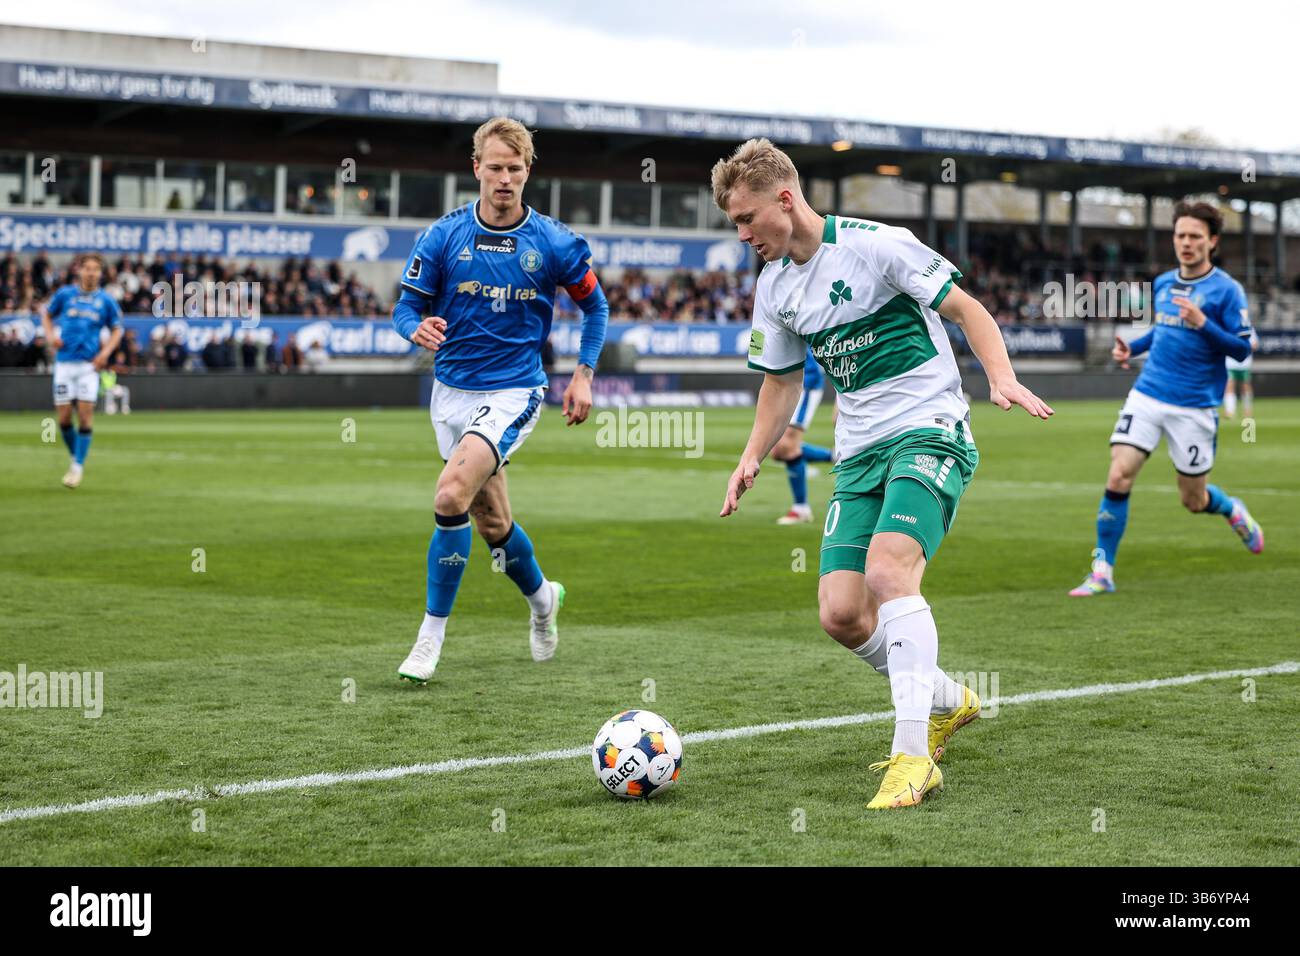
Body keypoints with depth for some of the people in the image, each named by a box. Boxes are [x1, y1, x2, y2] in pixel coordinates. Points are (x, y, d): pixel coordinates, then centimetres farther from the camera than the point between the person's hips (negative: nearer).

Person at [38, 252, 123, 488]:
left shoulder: (106, 301, 3)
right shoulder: (65, 294, 4)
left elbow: (116, 330, 12)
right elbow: (46, 313, 19)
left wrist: (106, 351, -3)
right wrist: (50, 335, 1)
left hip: (89, 364, -1)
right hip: (64, 362, 1)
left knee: (85, 413, -10)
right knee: (64, 417, 0)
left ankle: (78, 466, -3)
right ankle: (75, 457, 23)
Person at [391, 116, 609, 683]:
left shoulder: (555, 243, -6)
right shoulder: (443, 236, -4)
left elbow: (594, 305, 10)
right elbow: (407, 306, 1)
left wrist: (584, 373, 2)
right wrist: (418, 329, -22)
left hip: (514, 391, -3)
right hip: (453, 389, 4)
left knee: (452, 495, -24)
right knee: (492, 522, 13)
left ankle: (431, 637, -14)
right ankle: (541, 598, 44)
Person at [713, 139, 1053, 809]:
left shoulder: (875, 245, -10)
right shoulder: (774, 287, 10)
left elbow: (965, 308, -5)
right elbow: (781, 379, 23)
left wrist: (1002, 379, -21)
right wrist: (752, 457, 11)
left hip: (929, 431, -7)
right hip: (858, 453, 7)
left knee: (888, 571, -29)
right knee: (841, 615, -6)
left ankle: (912, 755, -27)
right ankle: (947, 701, 21)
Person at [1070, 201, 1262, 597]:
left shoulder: (1226, 290, -7)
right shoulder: (1162, 284, 10)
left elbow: (1242, 349, -10)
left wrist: (1203, 323, -24)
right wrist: (1132, 347, 10)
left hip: (1195, 408, -4)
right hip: (1147, 396, 4)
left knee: (1193, 500, 7)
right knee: (1118, 477, -13)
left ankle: (1233, 511, 43)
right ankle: (1102, 571, -6)